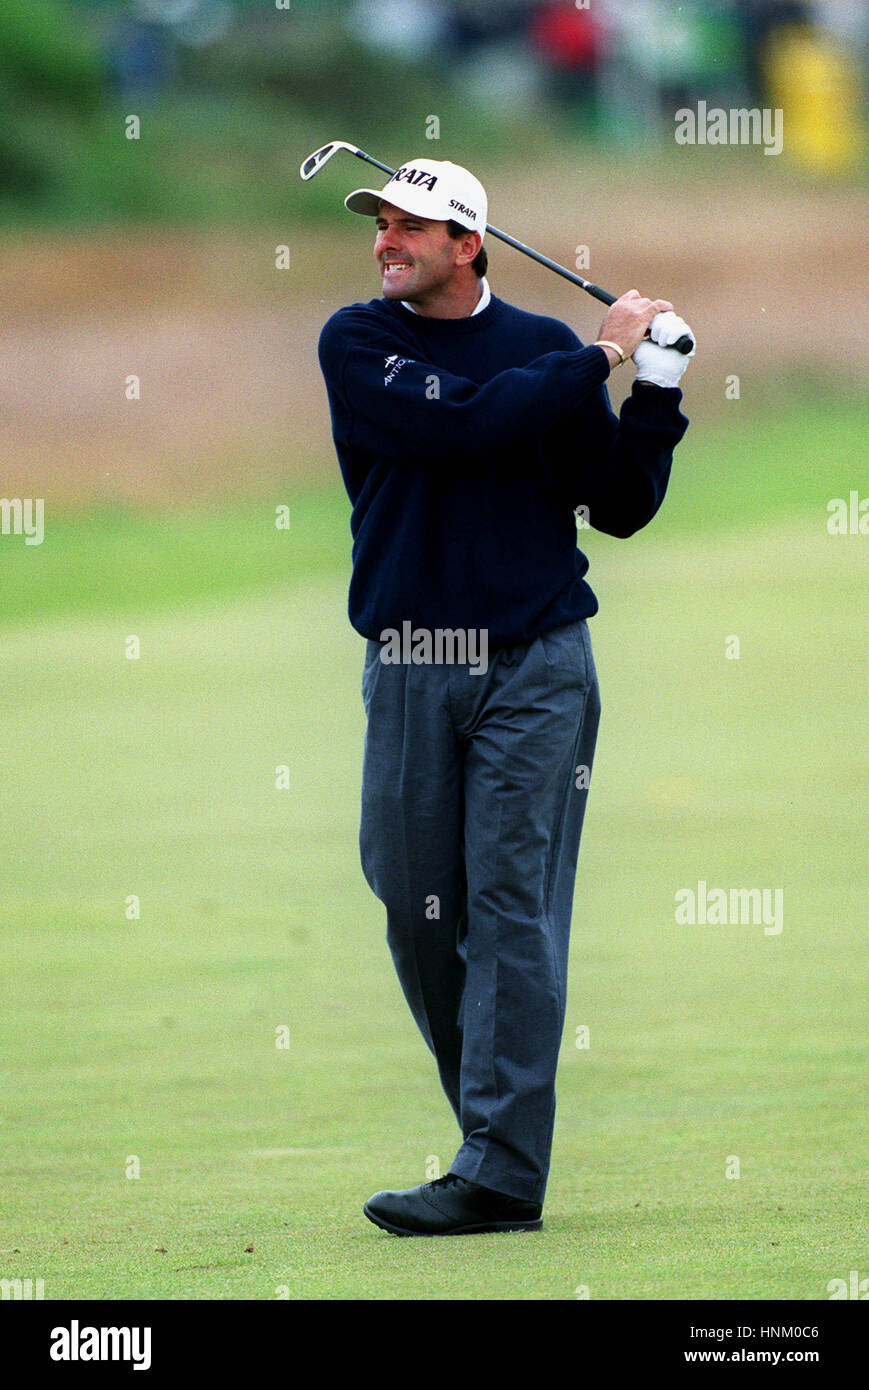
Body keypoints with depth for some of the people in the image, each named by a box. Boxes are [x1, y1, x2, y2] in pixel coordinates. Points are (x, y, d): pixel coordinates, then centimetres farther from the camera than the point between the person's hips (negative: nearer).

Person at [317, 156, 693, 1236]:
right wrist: (599, 359, -10)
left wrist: (657, 388, -6)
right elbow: (455, 428, -15)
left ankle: (503, 1176, -10)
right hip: (408, 671, 1)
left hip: (535, 668, -1)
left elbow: (619, 508, 6)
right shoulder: (357, 344, 3)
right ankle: (493, 1115, 22)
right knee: (418, 915, 3)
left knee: (512, 911, -7)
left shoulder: (543, 348, 6)